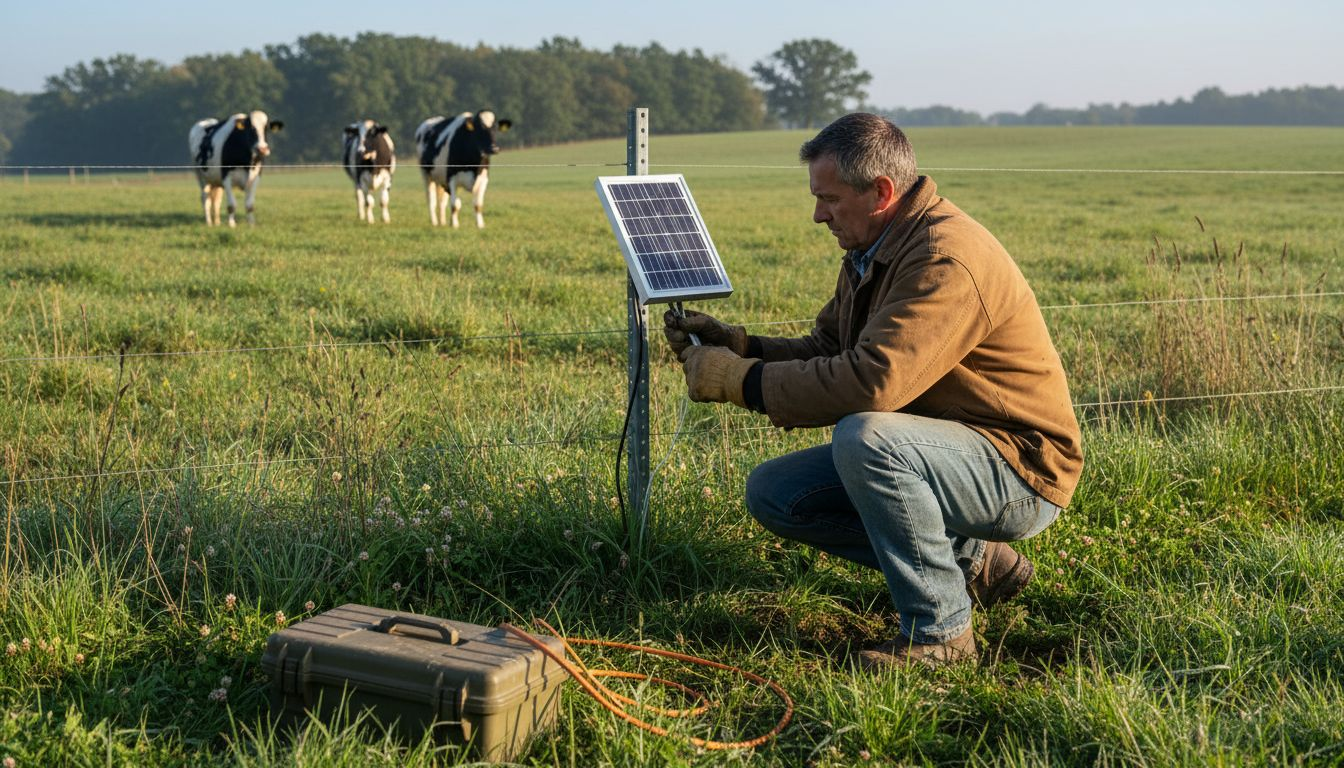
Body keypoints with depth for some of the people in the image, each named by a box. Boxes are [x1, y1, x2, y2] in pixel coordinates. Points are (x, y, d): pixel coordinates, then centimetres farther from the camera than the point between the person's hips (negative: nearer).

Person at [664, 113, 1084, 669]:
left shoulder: (945, 259, -25)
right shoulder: (872, 251, 8)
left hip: (1019, 469, -10)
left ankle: (938, 631, -17)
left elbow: (870, 382, -35)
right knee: (773, 494, 1)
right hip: (934, 449, 10)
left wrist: (741, 380, -25)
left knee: (863, 437, -36)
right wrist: (735, 345, -5)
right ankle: (972, 563, 9)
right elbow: (824, 352, 11)